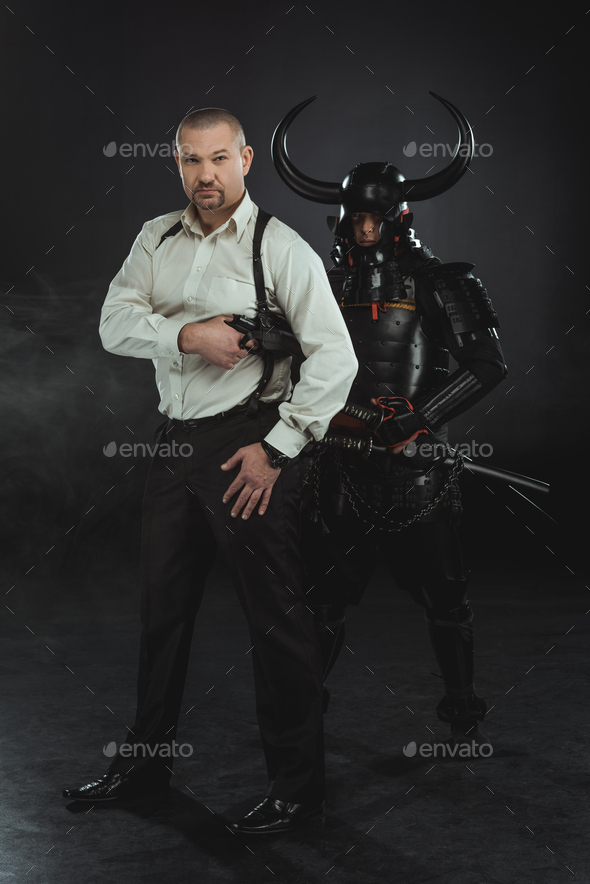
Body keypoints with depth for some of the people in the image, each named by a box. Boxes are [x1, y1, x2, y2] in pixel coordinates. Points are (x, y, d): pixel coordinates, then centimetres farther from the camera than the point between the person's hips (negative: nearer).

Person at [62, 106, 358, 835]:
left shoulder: (280, 248, -7)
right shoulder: (156, 240, 10)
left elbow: (335, 358, -11)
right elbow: (114, 323, -1)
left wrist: (275, 448, -15)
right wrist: (188, 335, -18)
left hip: (246, 446, -6)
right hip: (174, 443, 6)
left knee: (276, 617, 0)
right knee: (161, 604, 16)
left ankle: (296, 783, 15)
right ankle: (146, 758, 34)